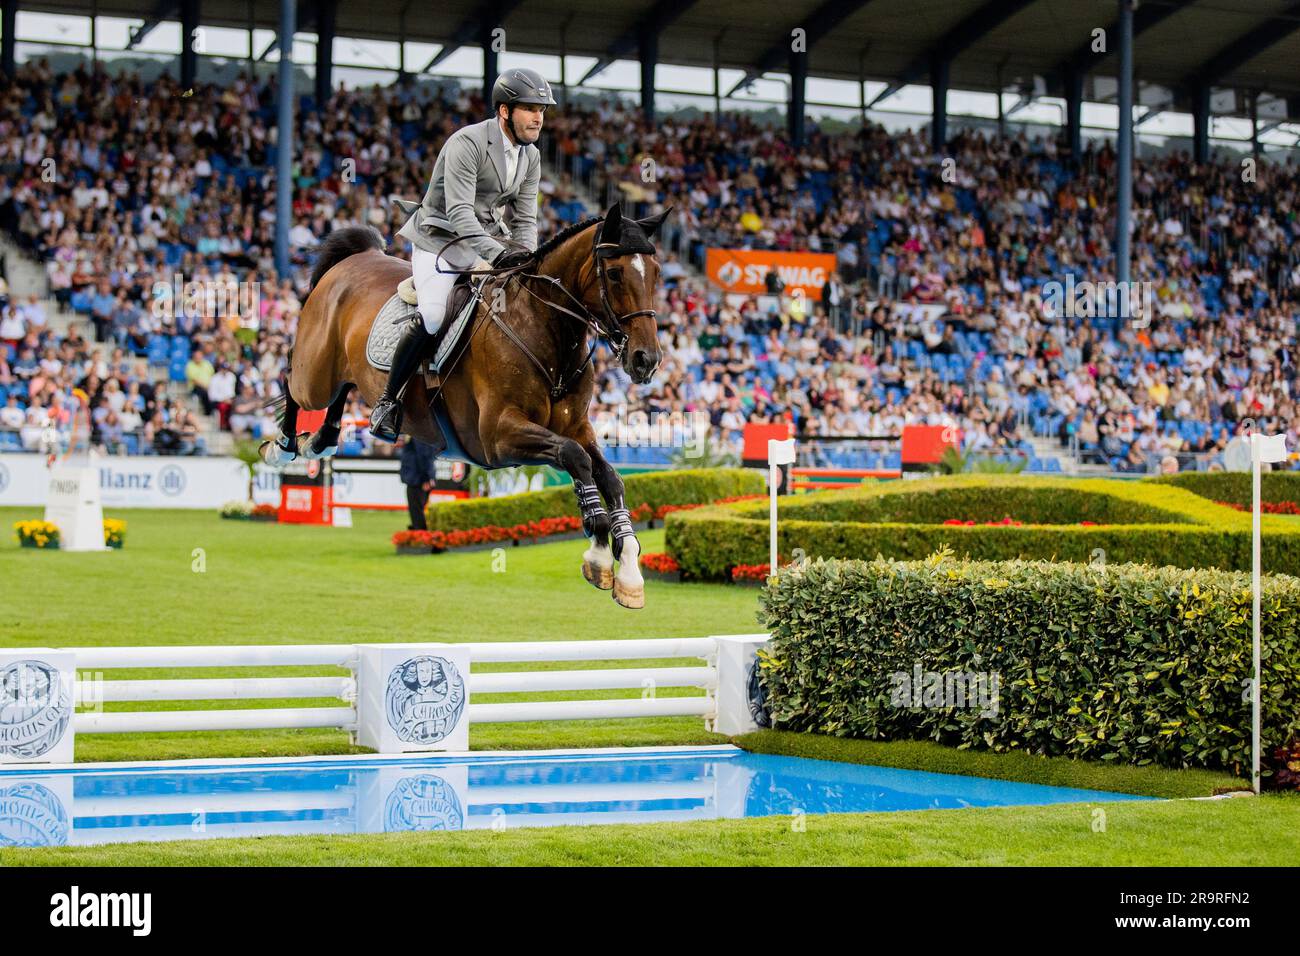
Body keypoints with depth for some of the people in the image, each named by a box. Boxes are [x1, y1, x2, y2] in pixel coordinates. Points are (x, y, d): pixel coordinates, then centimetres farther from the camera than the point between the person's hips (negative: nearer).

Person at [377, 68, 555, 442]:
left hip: (487, 239, 8)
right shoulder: (466, 143, -21)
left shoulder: (531, 156, 4)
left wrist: (525, 256, -14)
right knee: (432, 317, -23)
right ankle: (388, 403, -9)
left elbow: (524, 219, 7)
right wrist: (498, 255, -40)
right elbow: (459, 212, -29)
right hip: (440, 239, -7)